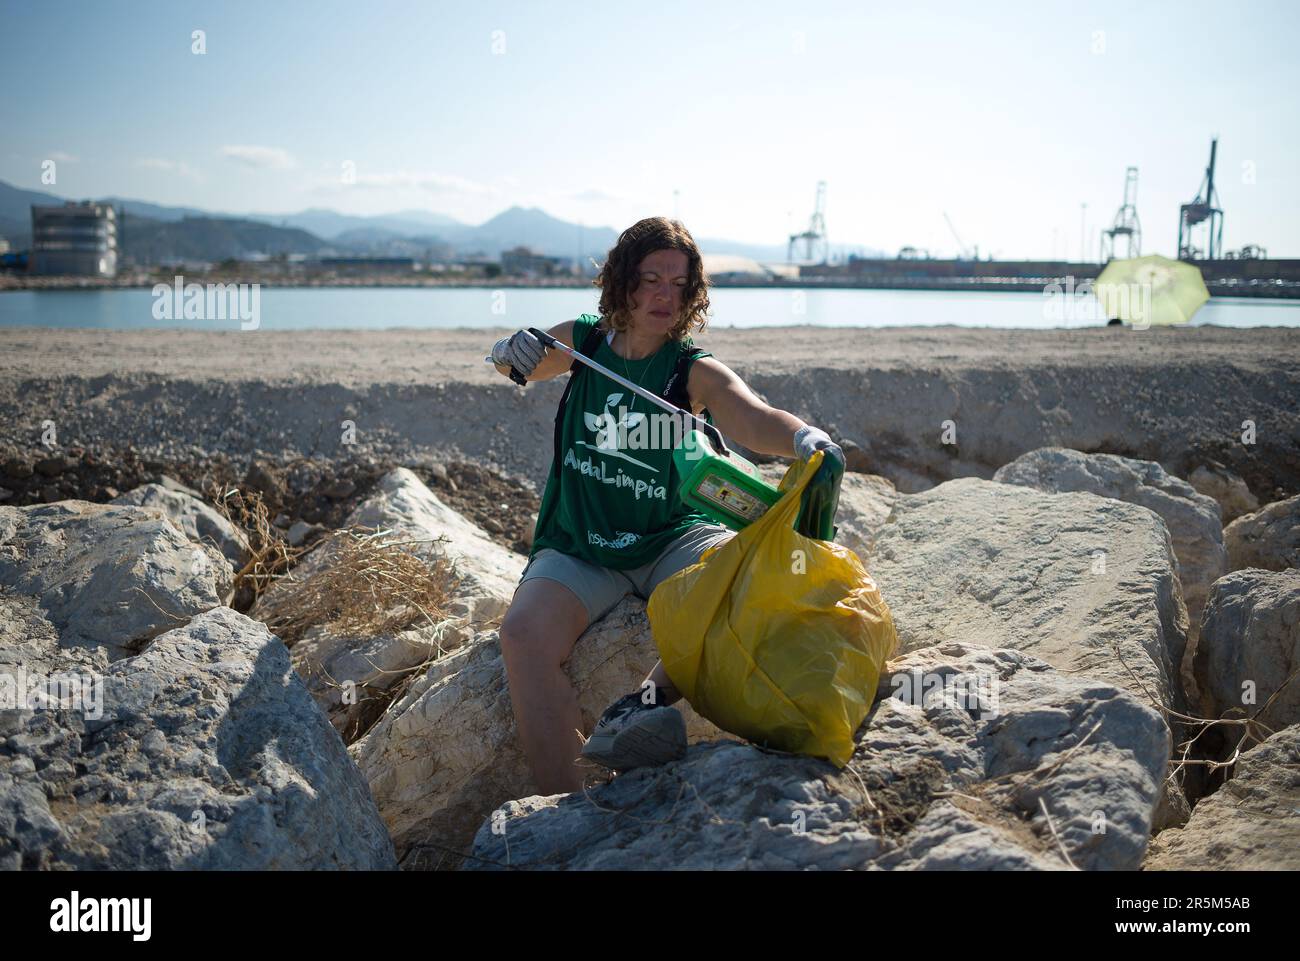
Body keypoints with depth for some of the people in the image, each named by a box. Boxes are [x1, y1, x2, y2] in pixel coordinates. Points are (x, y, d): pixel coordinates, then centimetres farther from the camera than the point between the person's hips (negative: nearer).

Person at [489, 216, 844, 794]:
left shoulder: (697, 371, -7)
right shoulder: (581, 342, 3)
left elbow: (748, 416, -28)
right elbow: (521, 365, 23)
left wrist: (804, 437, -52)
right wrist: (513, 352, -3)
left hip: (670, 542, -1)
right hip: (578, 551, 2)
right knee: (524, 633, -28)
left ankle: (645, 702, -27)